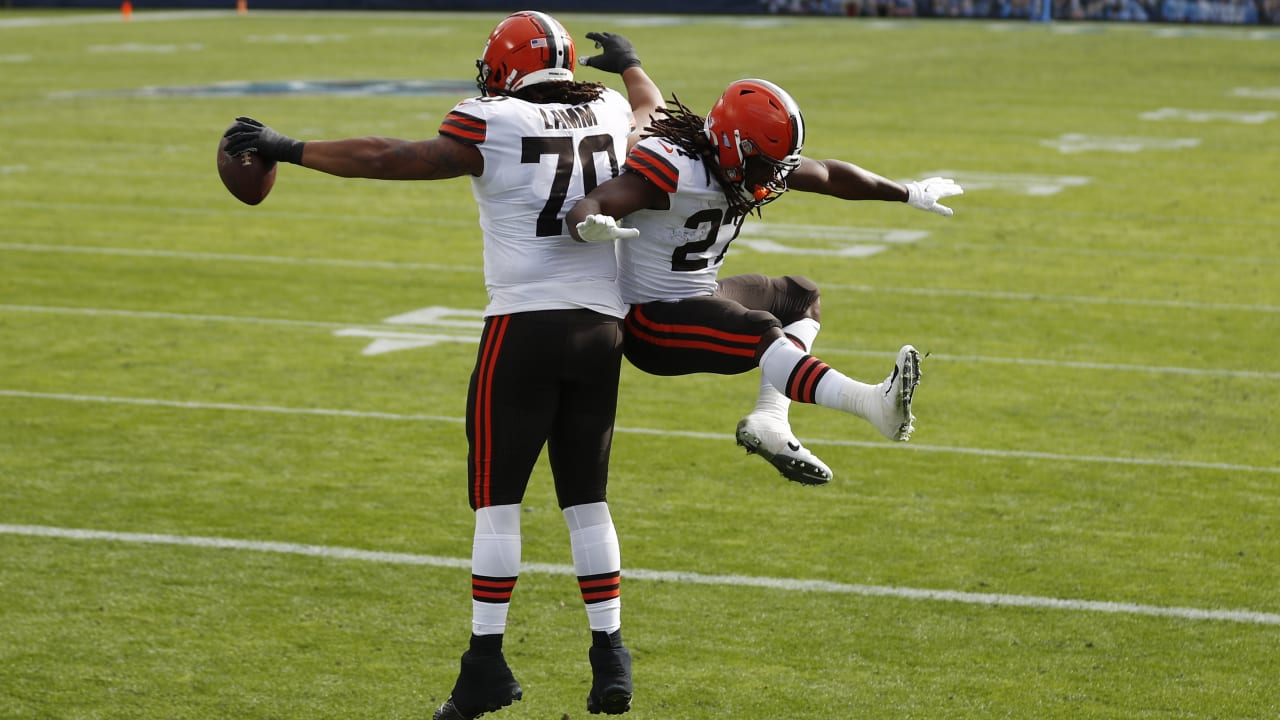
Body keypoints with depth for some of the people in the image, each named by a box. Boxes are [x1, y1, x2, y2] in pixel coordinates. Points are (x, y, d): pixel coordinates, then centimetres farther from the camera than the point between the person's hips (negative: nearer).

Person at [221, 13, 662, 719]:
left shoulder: (495, 124, -6)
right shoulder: (608, 113, 10)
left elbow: (390, 158, -9)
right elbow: (654, 114, 34)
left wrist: (287, 149, -2)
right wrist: (629, 65, 53)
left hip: (524, 325, -5)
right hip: (602, 326, 5)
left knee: (496, 497, 2)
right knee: (586, 496, 13)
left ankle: (487, 660, 0)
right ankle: (610, 656, 10)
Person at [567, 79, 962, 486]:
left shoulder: (754, 161, -2)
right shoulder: (673, 167, -27)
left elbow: (829, 176, 13)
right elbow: (586, 208, -38)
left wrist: (909, 194, 18)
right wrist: (591, 227, -62)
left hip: (698, 298, 10)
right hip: (649, 321, -10)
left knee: (802, 299, 19)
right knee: (763, 334, -30)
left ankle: (769, 421, -3)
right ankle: (874, 404, -48)